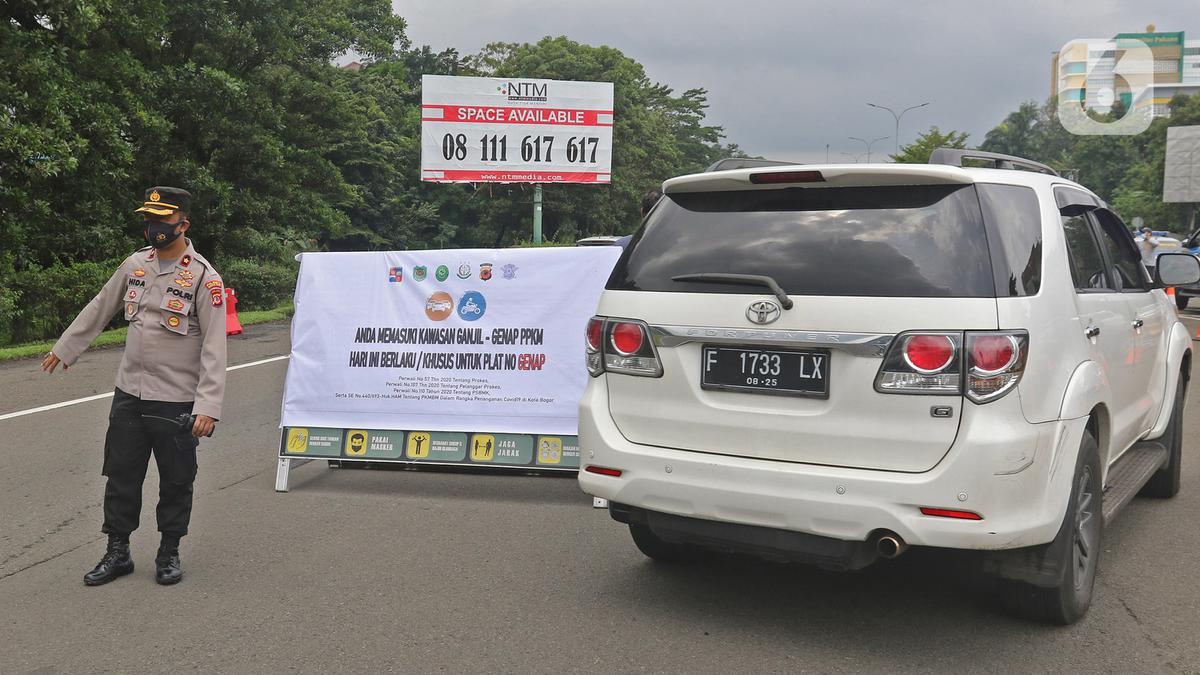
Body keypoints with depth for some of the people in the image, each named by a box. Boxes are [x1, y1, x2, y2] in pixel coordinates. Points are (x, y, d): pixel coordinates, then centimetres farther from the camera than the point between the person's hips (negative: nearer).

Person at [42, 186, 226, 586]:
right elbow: (99, 309, 20)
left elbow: (214, 350, -17)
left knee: (175, 481, 7)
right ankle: (117, 552, 24)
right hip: (129, 394, 5)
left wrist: (208, 406, -23)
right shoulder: (135, 265, 5)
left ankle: (169, 553, 23)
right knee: (121, 474, 11)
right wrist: (63, 349, 26)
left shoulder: (204, 278, -13)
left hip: (176, 400, -5)